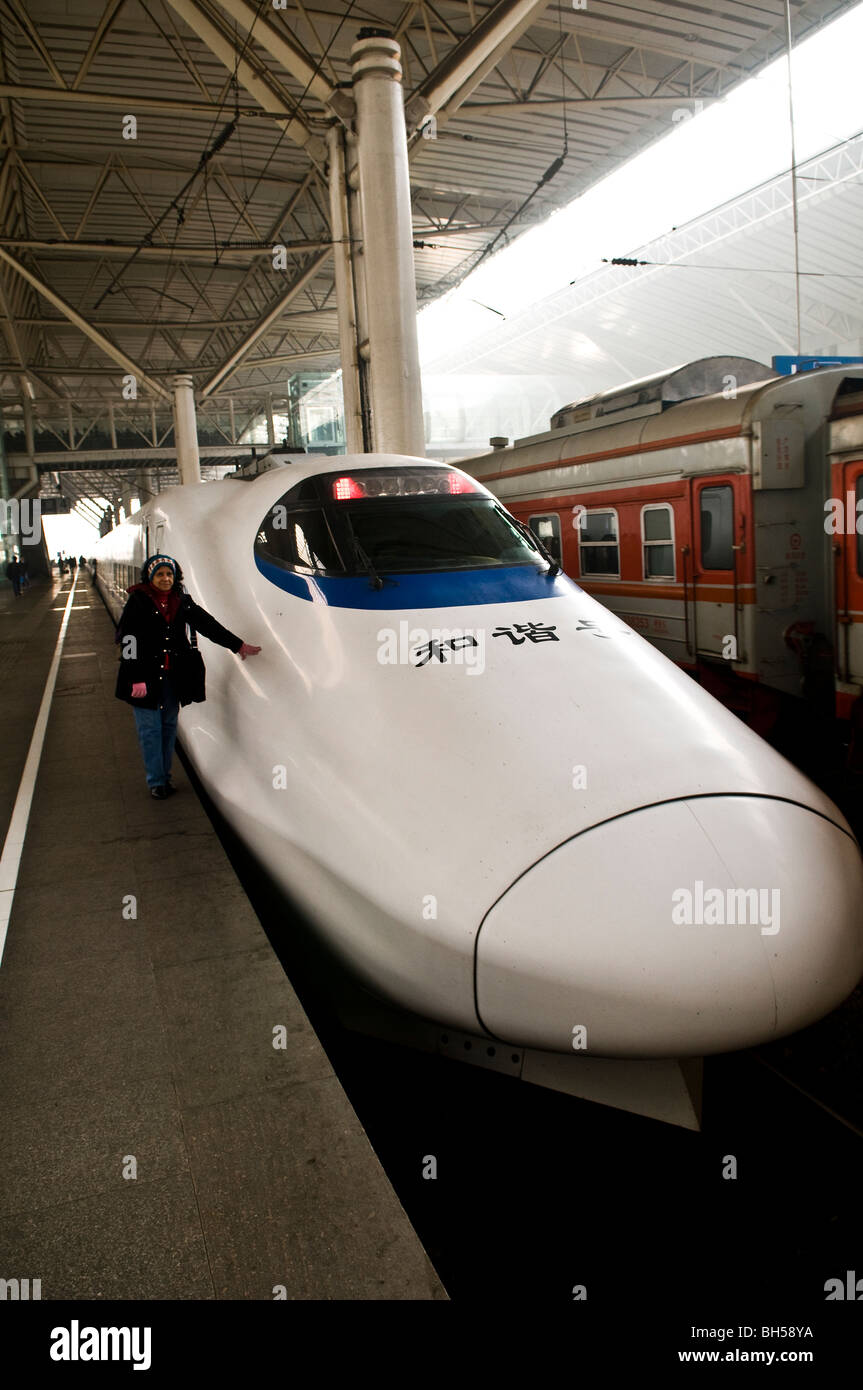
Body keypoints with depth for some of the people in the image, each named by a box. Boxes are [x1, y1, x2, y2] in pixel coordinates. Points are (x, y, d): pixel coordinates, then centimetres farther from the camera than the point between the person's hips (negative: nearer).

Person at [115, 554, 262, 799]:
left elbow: (207, 624, 9)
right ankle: (156, 781, 12)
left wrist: (238, 645, 7)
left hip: (173, 677, 5)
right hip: (146, 677, -4)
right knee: (150, 729, 1)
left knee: (169, 726, 12)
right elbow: (128, 641, -12)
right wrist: (136, 680, -17)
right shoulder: (138, 602, -8)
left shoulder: (181, 602, 6)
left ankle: (166, 776, 25)